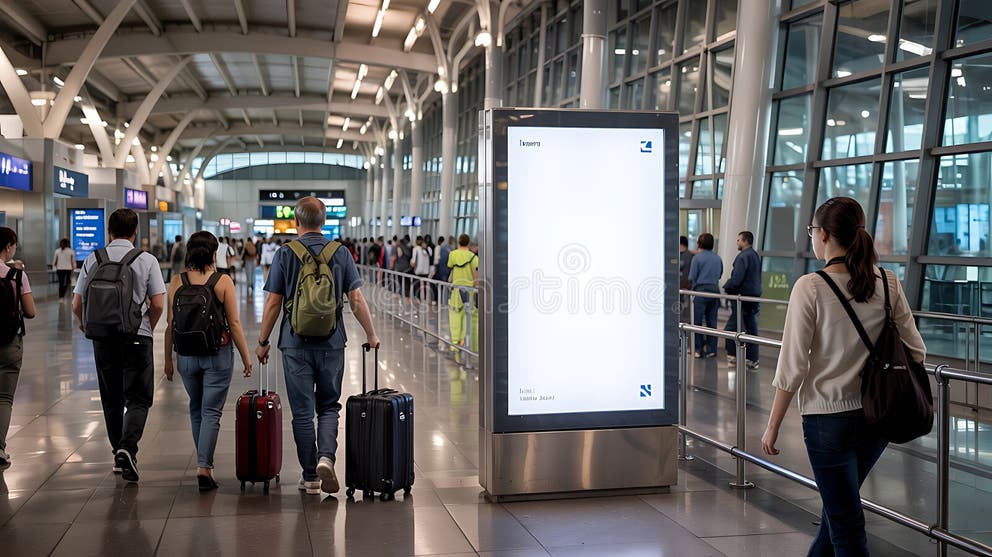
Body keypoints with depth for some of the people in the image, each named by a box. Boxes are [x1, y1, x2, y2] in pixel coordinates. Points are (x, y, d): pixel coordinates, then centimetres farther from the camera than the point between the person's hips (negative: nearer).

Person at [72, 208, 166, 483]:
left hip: (102, 337, 3)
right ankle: (127, 447, -20)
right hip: (137, 337, -3)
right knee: (138, 399, 2)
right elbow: (158, 305, -6)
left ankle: (119, 454, 23)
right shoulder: (147, 260, -4)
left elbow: (77, 305, 2)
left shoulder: (93, 259, 2)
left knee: (111, 400, 15)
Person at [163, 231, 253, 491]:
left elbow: (171, 325, -1)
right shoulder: (223, 282, -8)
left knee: (196, 409, 20)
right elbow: (234, 323, -7)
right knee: (211, 411, 2)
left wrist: (168, 358, 9)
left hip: (187, 354, 3)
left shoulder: (177, 282, -2)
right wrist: (246, 357, 2)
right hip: (218, 354, -3)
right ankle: (204, 466, -10)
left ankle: (204, 460, 29)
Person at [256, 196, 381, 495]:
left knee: (303, 411, 7)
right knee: (329, 406, 14)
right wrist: (371, 335, 11)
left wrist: (263, 341, 8)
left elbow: (273, 303, -3)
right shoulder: (341, 253, 1)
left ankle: (310, 477, 12)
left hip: (296, 344, -1)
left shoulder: (285, 254, -3)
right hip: (332, 343, 1)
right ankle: (326, 457, -9)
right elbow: (357, 300, 0)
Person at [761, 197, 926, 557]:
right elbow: (916, 352, 3)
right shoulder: (888, 284, -2)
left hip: (828, 418, -5)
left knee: (847, 526, 6)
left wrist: (773, 426, -5)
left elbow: (792, 367, -15)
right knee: (840, 502, 27)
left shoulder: (810, 288, -16)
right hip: (878, 418, 6)